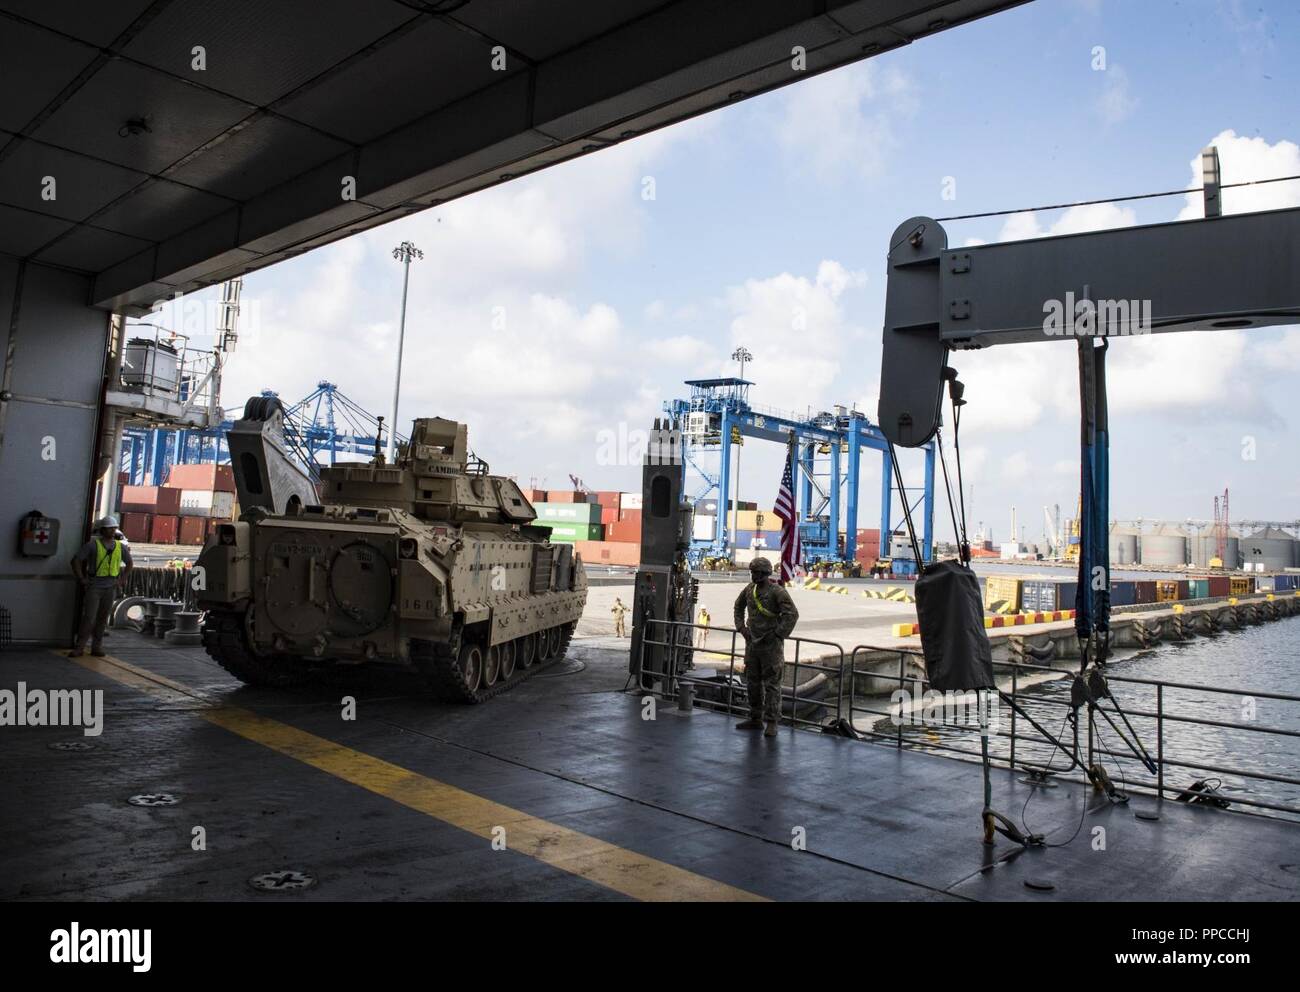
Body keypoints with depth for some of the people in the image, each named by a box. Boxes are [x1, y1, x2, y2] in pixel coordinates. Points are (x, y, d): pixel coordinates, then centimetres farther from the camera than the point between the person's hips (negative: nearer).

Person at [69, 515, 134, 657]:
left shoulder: (121, 547, 8)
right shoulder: (93, 544, -5)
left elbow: (129, 563, 23)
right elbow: (76, 560, -6)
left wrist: (123, 579, 14)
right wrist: (81, 579, -8)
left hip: (111, 588, 4)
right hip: (94, 587, -4)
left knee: (102, 619, 8)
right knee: (89, 618, -7)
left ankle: (97, 647, 16)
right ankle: (79, 647, 2)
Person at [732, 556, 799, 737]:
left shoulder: (777, 591, -15)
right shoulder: (750, 588, 6)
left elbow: (792, 614, -21)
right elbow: (739, 605, 23)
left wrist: (777, 634, -18)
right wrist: (741, 627, 13)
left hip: (771, 645, -7)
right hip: (752, 643, 7)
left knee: (771, 684, -4)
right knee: (752, 681, 12)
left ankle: (771, 723, 0)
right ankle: (756, 719, 22)